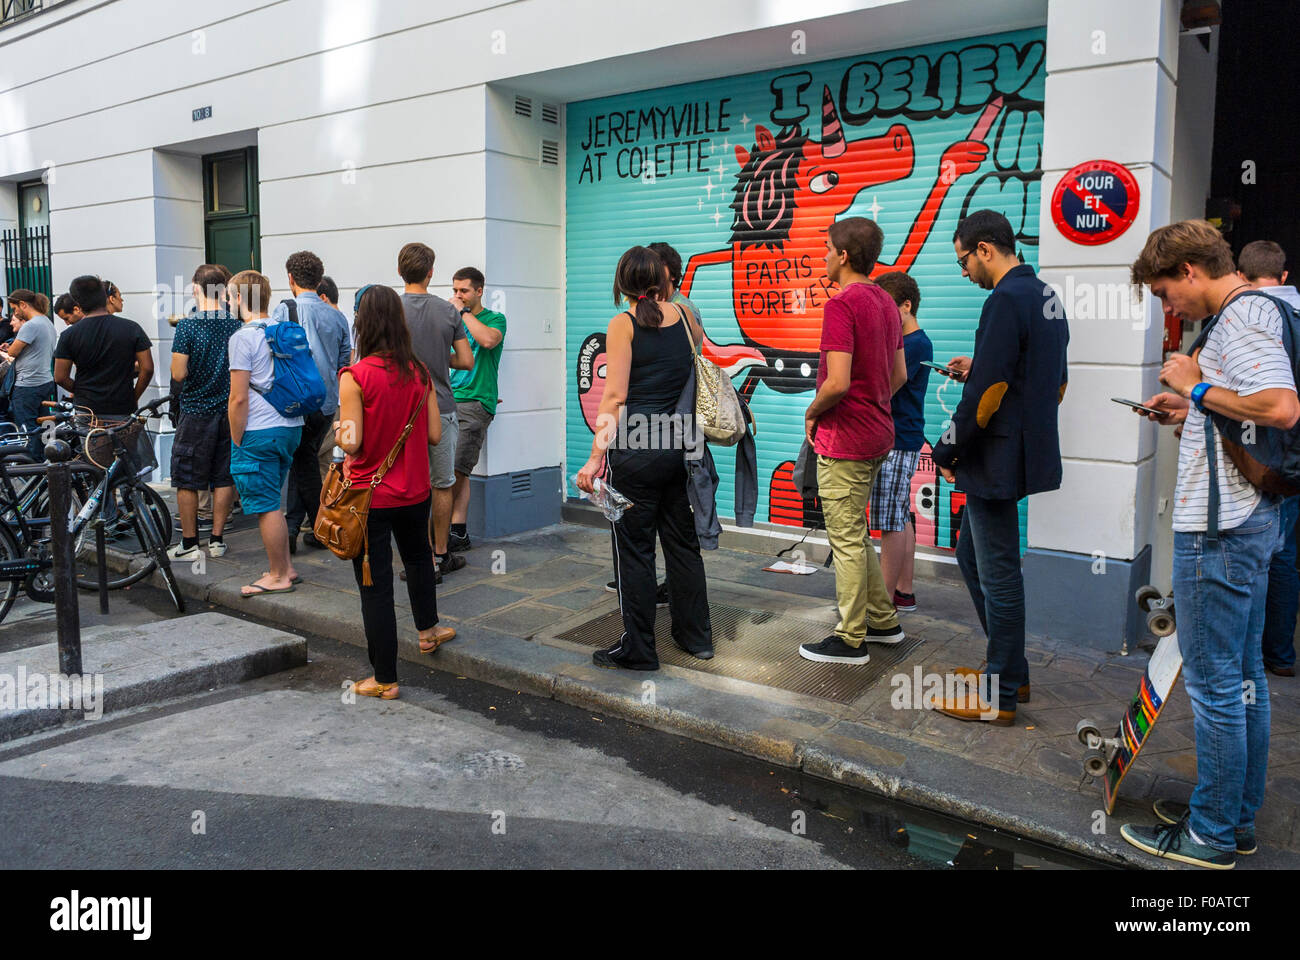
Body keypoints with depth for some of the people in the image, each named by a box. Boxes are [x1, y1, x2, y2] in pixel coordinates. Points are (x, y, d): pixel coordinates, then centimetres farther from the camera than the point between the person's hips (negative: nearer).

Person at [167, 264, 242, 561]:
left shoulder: (187, 326, -12)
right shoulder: (237, 325, 0)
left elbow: (179, 374, -14)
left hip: (196, 411, -4)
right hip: (230, 410, 4)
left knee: (187, 481, 7)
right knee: (224, 478, 10)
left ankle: (189, 544, 12)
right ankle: (217, 540, 15)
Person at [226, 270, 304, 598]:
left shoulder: (243, 337, -13)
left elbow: (239, 399, -16)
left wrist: (237, 442, -6)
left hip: (259, 432, -8)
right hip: (291, 426, 8)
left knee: (265, 505, 1)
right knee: (271, 501, 19)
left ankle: (279, 577, 9)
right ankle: (286, 566, 24)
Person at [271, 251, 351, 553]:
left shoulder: (285, 310, -8)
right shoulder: (337, 316, 7)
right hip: (329, 404, 5)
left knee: (304, 464, 7)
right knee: (304, 462, 15)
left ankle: (322, 531, 11)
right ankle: (291, 529, 17)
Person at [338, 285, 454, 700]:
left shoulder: (355, 377, -17)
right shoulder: (419, 373, -3)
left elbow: (352, 444, -18)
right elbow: (435, 435, -1)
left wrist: (339, 429, 3)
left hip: (369, 497, -4)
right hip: (414, 492, 5)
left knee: (375, 585, 6)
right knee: (418, 556, 31)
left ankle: (385, 680, 16)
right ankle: (427, 629, 52)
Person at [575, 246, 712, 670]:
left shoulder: (624, 324, -6)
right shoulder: (683, 316, 7)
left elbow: (615, 396, -12)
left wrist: (597, 456, -11)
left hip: (637, 446, -5)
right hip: (681, 443, 5)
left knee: (634, 548, 4)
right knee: (683, 542, 16)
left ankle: (637, 648, 12)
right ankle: (696, 635, 27)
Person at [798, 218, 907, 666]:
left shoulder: (842, 304, -18)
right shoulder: (885, 303, 11)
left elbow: (838, 382, -25)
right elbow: (899, 375, 16)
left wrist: (812, 414, -9)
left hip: (843, 440, -9)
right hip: (877, 432, 9)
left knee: (847, 540, 0)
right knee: (855, 534, 21)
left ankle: (850, 640, 11)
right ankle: (883, 621, 30)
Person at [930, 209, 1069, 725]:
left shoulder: (1006, 301, -17)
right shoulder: (1046, 296, 14)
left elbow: (985, 393, -22)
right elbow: (1055, 381, 21)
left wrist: (945, 452, -11)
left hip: (997, 460, -10)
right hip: (1030, 448, 10)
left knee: (998, 573, 0)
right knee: (972, 555, 20)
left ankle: (999, 696, 12)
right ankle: (1009, 669, 30)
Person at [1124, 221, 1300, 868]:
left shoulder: (1241, 316, -15)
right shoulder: (1247, 313, 16)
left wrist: (1197, 387, -17)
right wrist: (1191, 410, 13)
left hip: (1219, 529, -11)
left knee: (1213, 685, -1)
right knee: (1243, 676, 17)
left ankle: (1211, 836, 12)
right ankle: (1238, 816, 30)